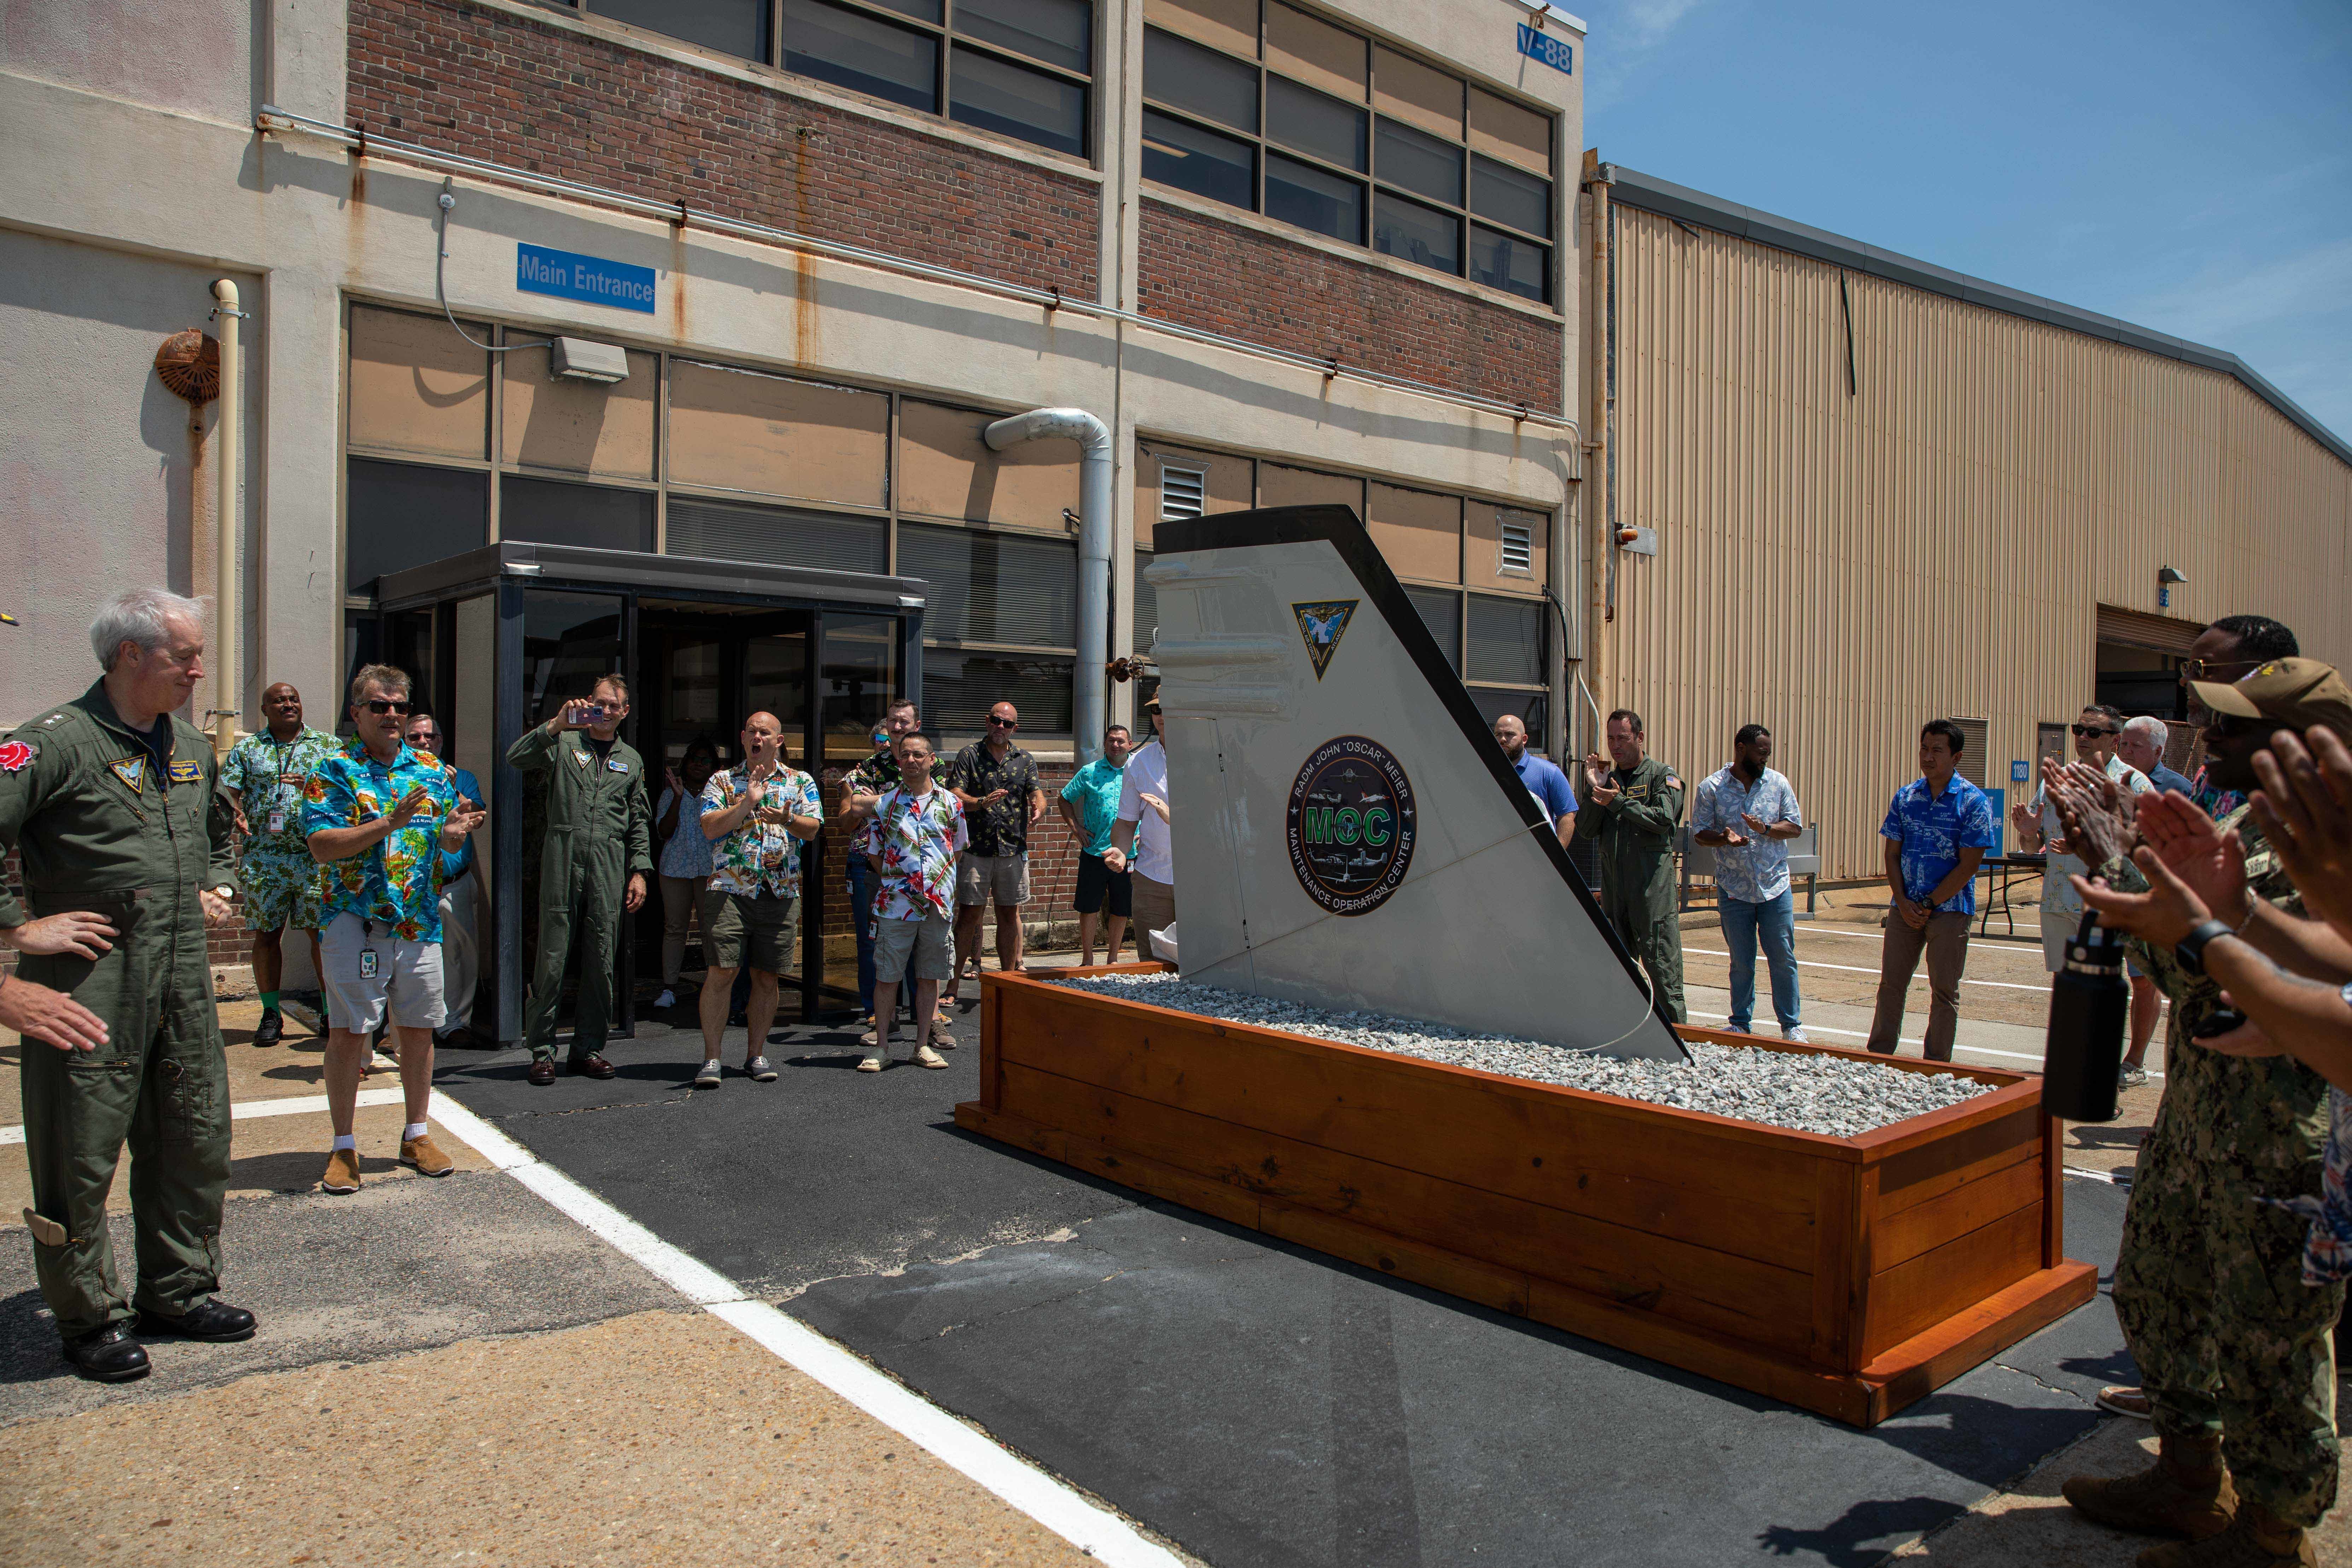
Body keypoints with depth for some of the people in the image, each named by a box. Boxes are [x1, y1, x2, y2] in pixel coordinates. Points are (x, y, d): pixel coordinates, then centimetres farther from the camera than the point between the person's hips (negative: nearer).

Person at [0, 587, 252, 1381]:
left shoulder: (192, 745, 12)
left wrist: (219, 887, 17)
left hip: (184, 979, 7)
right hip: (90, 981, -7)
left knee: (195, 1139, 13)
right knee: (81, 1154, 3)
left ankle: (178, 1291, 29)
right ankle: (89, 1320, 18)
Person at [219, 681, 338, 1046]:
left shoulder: (329, 745, 11)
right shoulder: (247, 749, 13)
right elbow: (227, 788, 6)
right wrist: (235, 811, -15)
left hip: (317, 856, -1)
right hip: (263, 858, 1)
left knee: (323, 932, -2)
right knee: (266, 934, 5)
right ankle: (271, 1014, 15)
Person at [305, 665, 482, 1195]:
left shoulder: (432, 770, 11)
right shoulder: (333, 772, -1)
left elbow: (448, 845, 13)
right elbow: (323, 847, -11)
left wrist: (453, 833, -12)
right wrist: (389, 823, -23)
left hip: (419, 922, 4)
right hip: (354, 920, -3)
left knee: (418, 1030, 9)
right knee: (349, 1032, -2)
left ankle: (417, 1135, 23)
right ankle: (344, 1146, 11)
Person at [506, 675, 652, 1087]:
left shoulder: (631, 760, 19)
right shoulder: (563, 743, 10)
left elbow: (639, 822, 17)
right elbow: (516, 758, -8)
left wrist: (640, 870, 8)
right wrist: (556, 725, -16)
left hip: (609, 867, 3)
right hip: (562, 859, -3)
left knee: (601, 961, 3)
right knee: (552, 958, -3)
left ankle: (588, 1048, 12)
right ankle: (543, 1049, 5)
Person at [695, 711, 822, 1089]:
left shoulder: (800, 782, 11)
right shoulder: (722, 781, 9)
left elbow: (812, 829, -1)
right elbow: (710, 828, -5)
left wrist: (786, 819, -22)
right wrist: (748, 803, -14)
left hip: (781, 893, 2)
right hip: (729, 890, -2)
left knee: (767, 977, 6)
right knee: (721, 973, -8)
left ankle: (756, 1055, 17)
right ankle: (711, 1058, 0)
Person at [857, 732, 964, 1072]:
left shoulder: (951, 803, 6)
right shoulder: (885, 805, 3)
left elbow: (959, 847, 15)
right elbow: (872, 852, 9)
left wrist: (940, 878, 8)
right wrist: (894, 878, 3)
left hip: (938, 903, 1)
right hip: (895, 904, -1)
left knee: (929, 976, 8)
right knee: (887, 976, 1)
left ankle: (924, 1044, 18)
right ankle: (880, 1046, 12)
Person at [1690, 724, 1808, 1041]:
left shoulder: (1778, 783, 4)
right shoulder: (1712, 788, -1)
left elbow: (1795, 826, 4)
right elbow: (1699, 833, -1)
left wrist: (1766, 828, -15)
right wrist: (1724, 839, -21)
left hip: (1776, 887, 1)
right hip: (1733, 890, -1)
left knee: (1783, 958, 2)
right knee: (1741, 962, 8)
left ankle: (1792, 1025, 14)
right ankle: (1740, 1023, 20)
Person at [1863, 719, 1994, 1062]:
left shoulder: (1973, 801, -7)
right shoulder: (1905, 797, 6)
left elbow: (1969, 865, -10)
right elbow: (1892, 854, 6)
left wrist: (1929, 905, -12)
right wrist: (1903, 902, -6)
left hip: (1950, 909, -4)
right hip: (1905, 907, 4)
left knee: (1944, 991, 5)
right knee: (1891, 983, 7)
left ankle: (1937, 1067, 15)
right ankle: (1879, 1057, 17)